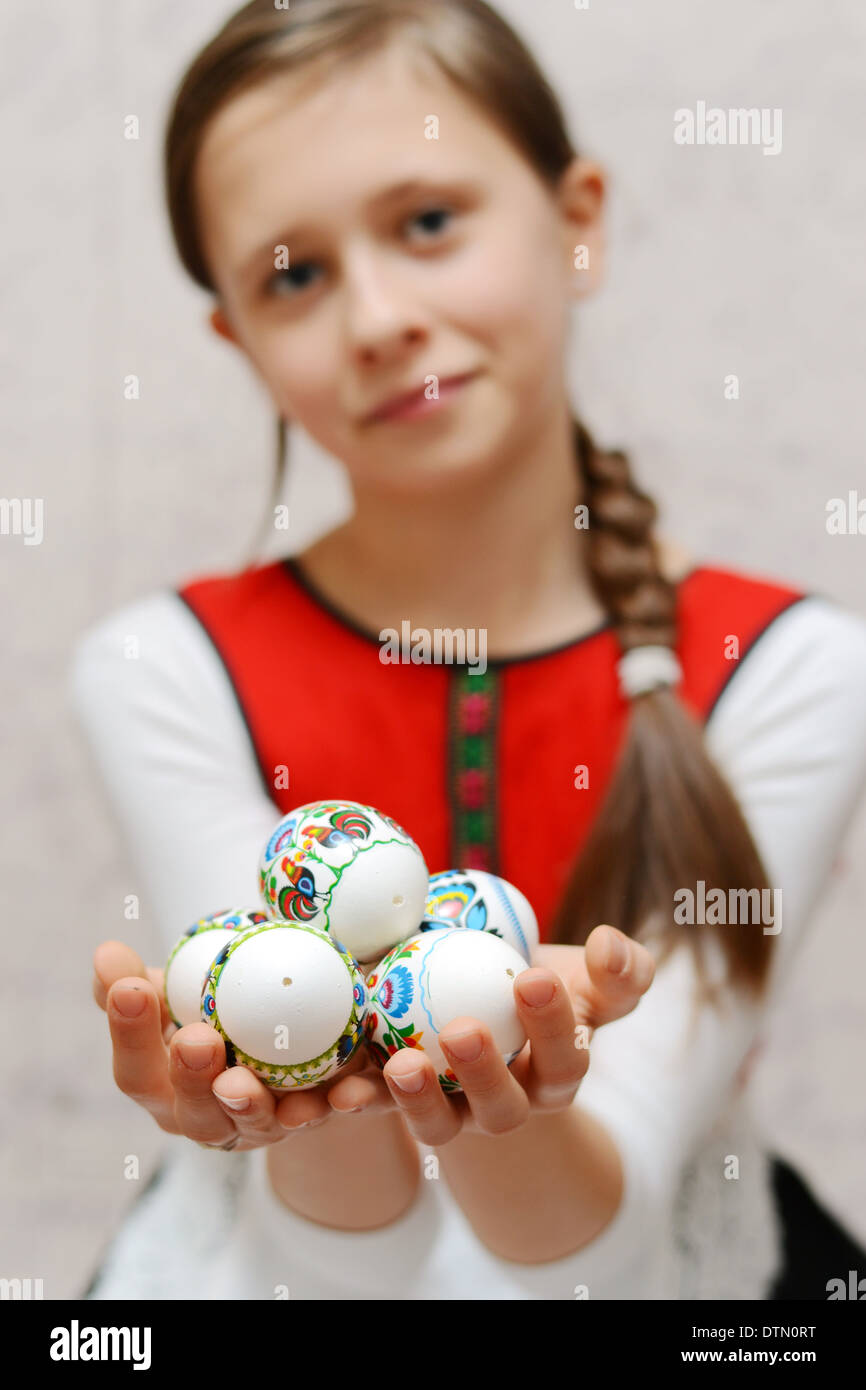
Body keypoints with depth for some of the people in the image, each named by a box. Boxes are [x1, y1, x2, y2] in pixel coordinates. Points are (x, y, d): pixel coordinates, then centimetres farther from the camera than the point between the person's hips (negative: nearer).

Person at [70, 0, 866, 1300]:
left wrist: (496, 1116, -34)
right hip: (282, 1268, 0)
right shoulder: (168, 675, -9)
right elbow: (355, 1258, -13)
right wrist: (315, 1111, -32)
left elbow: (602, 1247, -15)